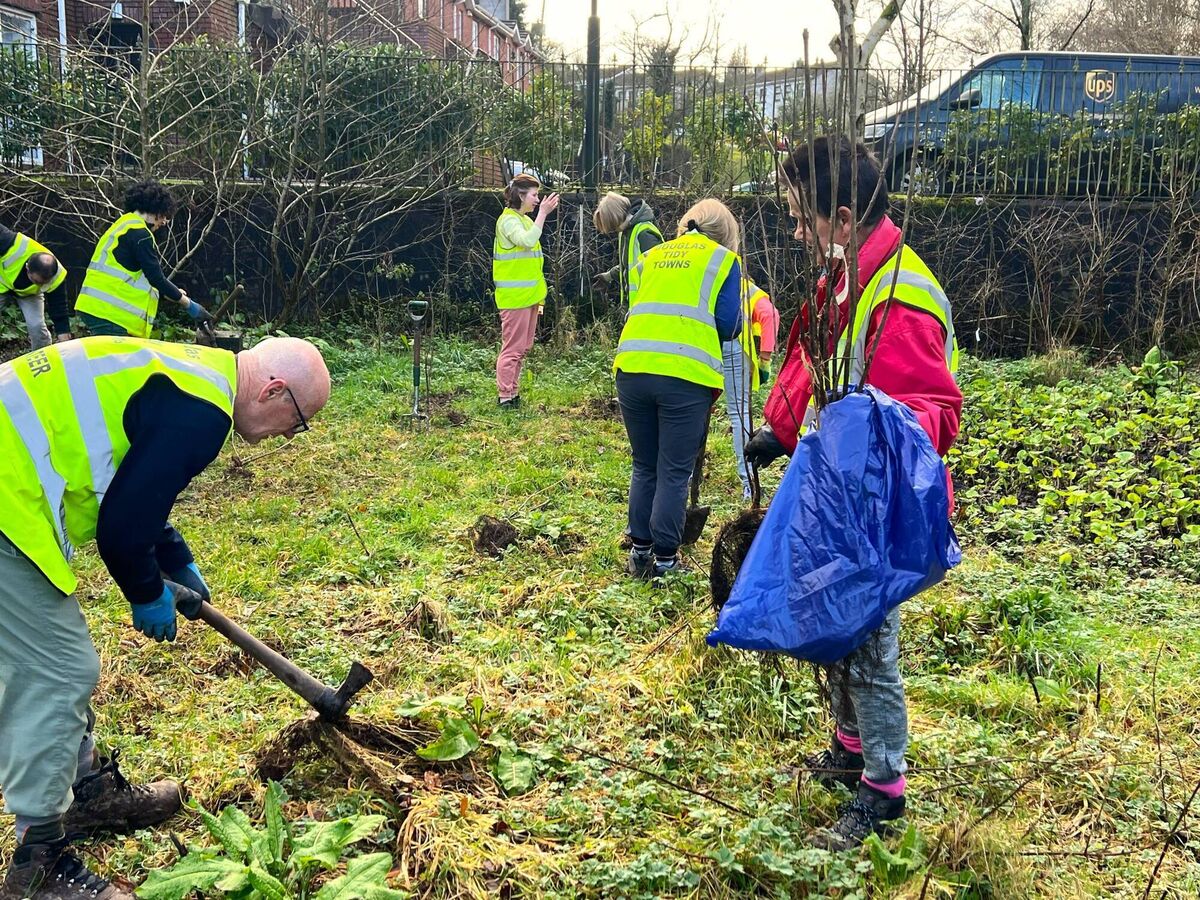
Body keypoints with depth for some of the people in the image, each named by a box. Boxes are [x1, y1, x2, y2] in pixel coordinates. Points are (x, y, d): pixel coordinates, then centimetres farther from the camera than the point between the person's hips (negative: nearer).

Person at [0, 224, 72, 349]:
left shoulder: (57, 277, -36)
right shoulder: (14, 245, -45)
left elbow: (59, 311, -28)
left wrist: (65, 344, -28)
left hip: (29, 293, 0)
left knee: (37, 326, -15)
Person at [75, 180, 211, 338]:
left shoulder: (122, 225, 22)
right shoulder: (139, 233, -10)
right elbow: (156, 277, -13)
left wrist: (172, 293, 20)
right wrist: (188, 303, -5)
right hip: (109, 312, -11)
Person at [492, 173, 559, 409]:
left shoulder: (525, 220, 19)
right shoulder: (509, 220, -11)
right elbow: (528, 241, -30)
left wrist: (538, 295, 21)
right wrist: (543, 213, -27)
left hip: (528, 296, 10)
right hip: (514, 297, -10)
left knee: (522, 347, 13)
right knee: (512, 348, -8)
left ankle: (513, 393, 20)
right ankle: (505, 397, -4)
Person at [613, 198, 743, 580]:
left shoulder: (653, 255, 22)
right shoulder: (723, 259, 8)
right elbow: (729, 326, 3)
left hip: (632, 368, 4)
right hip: (685, 376, -4)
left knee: (644, 467, 17)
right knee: (674, 473, 5)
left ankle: (639, 552, 24)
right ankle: (665, 559, 12)